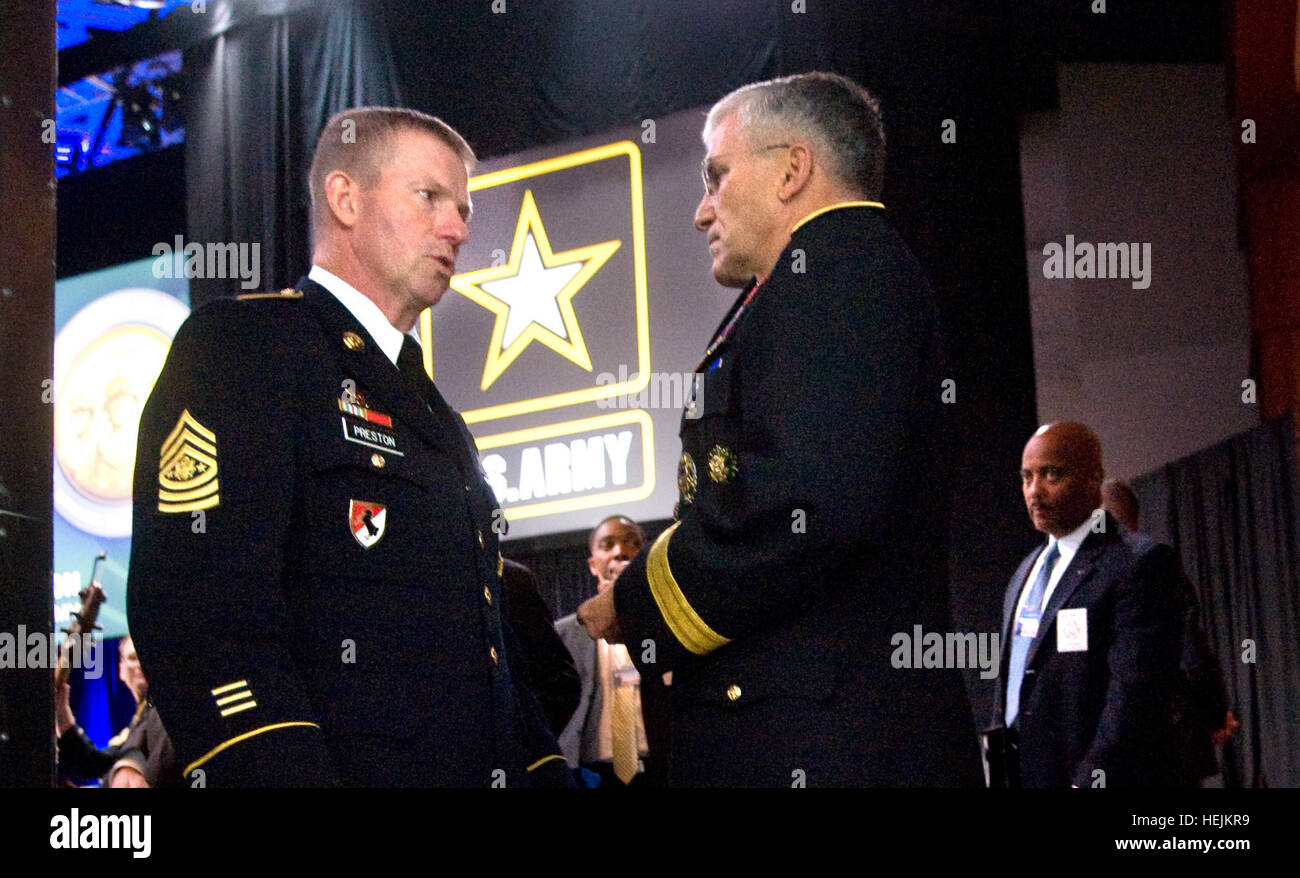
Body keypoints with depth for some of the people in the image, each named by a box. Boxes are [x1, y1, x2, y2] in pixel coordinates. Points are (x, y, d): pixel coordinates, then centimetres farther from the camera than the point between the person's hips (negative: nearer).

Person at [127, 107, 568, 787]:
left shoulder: (434, 416, 24)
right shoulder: (242, 344, -5)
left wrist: (548, 772, 10)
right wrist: (294, 773, -29)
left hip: (490, 769, 8)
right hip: (343, 766, -8)